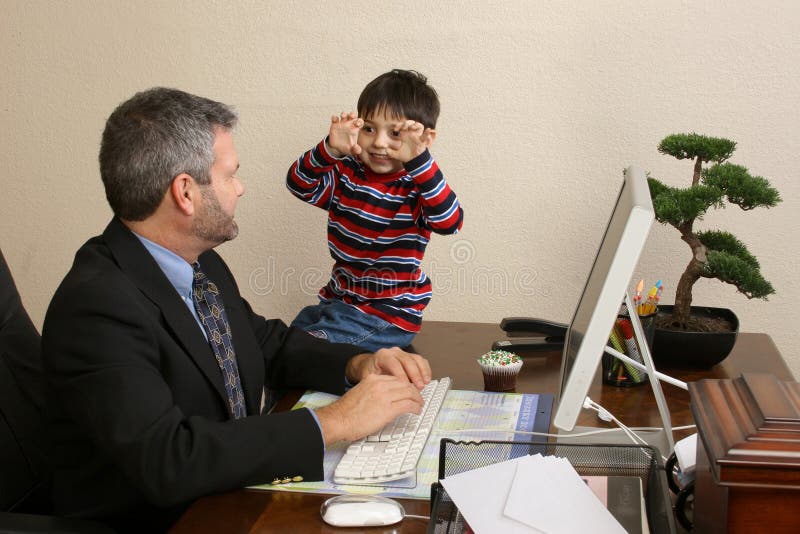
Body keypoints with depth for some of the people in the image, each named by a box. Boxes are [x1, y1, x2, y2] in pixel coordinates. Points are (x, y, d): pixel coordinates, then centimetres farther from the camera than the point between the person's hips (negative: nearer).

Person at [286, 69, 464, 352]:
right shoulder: (347, 174, 1)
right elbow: (299, 184, -13)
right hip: (339, 299, 6)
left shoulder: (417, 186, -14)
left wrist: (418, 160, -42)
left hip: (388, 314, -6)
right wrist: (331, 149, -31)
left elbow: (449, 222, -33)